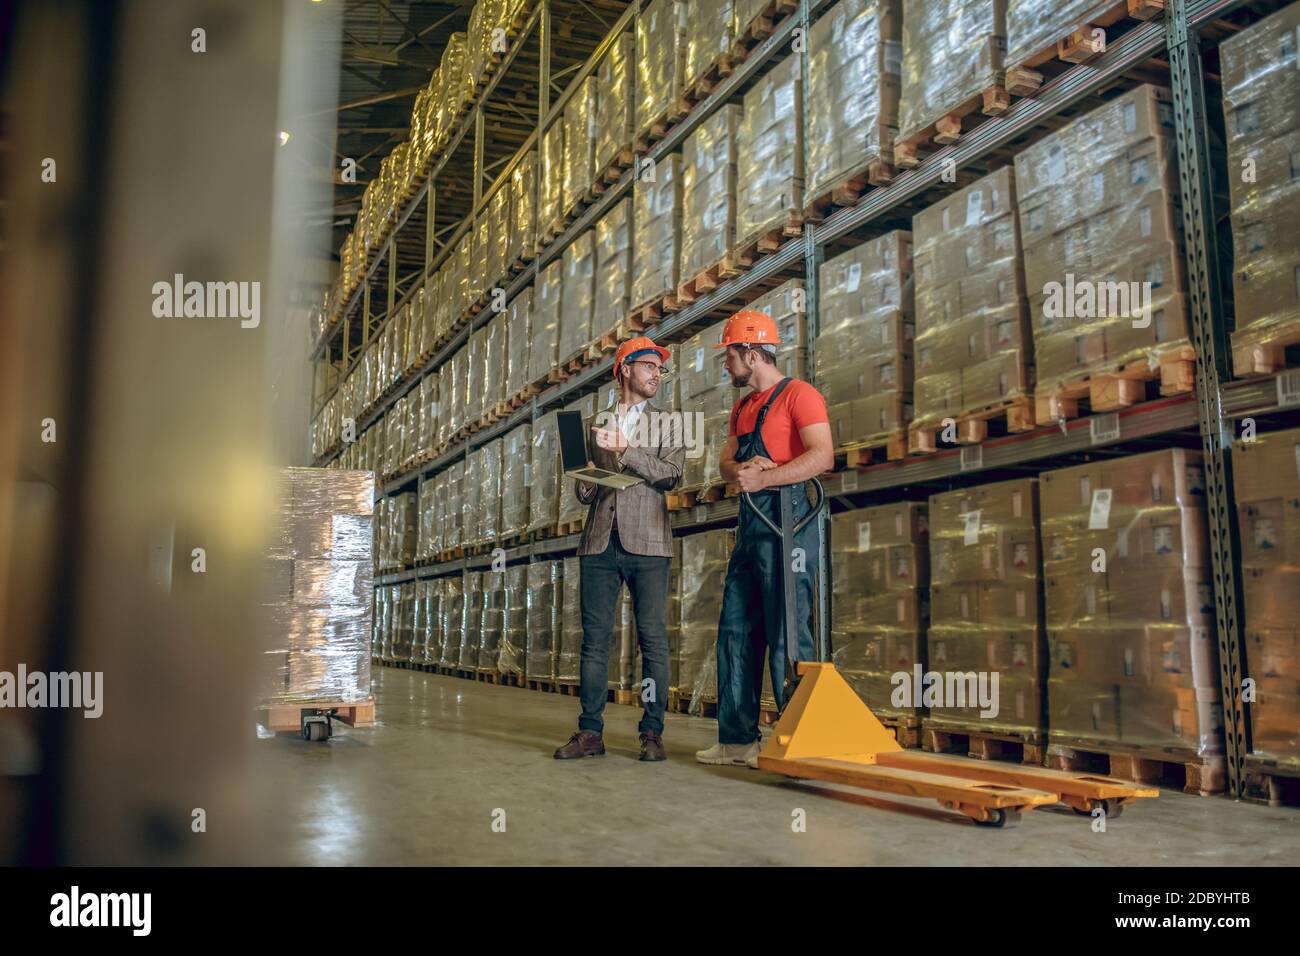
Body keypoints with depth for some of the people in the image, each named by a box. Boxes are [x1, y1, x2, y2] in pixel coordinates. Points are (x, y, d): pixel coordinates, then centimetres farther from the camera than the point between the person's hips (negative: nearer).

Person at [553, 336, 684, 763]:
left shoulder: (665, 425, 13)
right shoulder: (596, 426, 19)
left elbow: (671, 475, -4)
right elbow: (584, 492, 20)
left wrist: (625, 450, -12)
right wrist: (586, 484, -3)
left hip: (646, 541, -2)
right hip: (600, 541, 2)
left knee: (653, 639, -3)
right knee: (595, 639, 2)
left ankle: (652, 732, 4)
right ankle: (590, 732, 6)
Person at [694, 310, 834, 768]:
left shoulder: (797, 394, -5)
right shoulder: (743, 408, 22)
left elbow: (822, 456, -17)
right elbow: (726, 463, 16)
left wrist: (764, 478, -22)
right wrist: (742, 469, -7)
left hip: (787, 521, -9)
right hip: (751, 524, 9)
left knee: (787, 634, -8)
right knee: (736, 631, 8)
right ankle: (737, 739, 15)